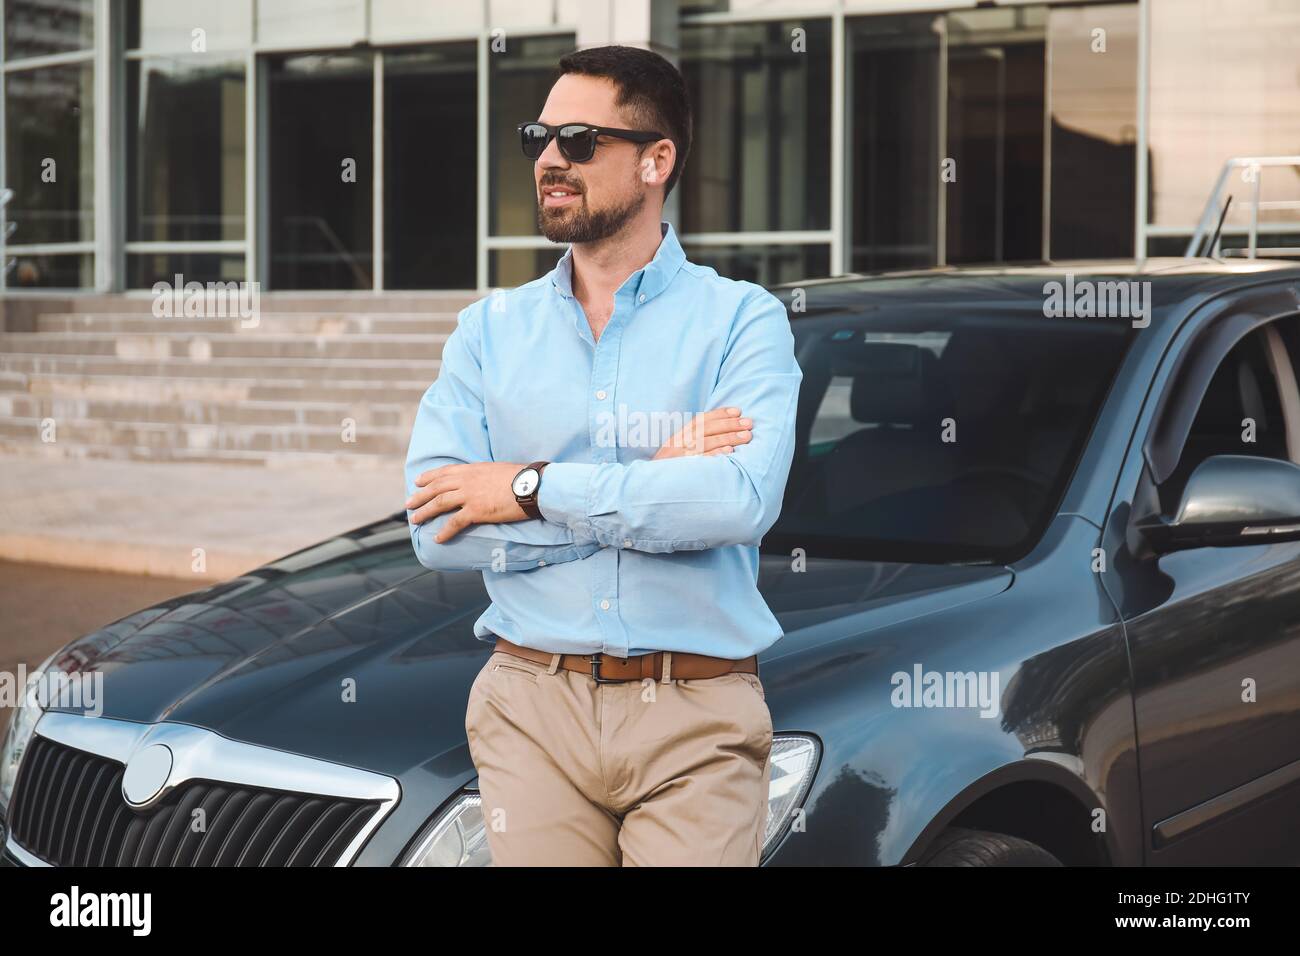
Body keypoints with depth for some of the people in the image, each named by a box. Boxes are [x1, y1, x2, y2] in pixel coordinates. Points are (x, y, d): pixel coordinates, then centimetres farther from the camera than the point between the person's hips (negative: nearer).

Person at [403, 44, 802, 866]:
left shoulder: (741, 319, 0)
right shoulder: (491, 329, 8)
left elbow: (743, 500, -18)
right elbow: (437, 530, -5)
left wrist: (533, 489, -13)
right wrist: (654, 481, -10)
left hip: (698, 715, -2)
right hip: (532, 710, 2)